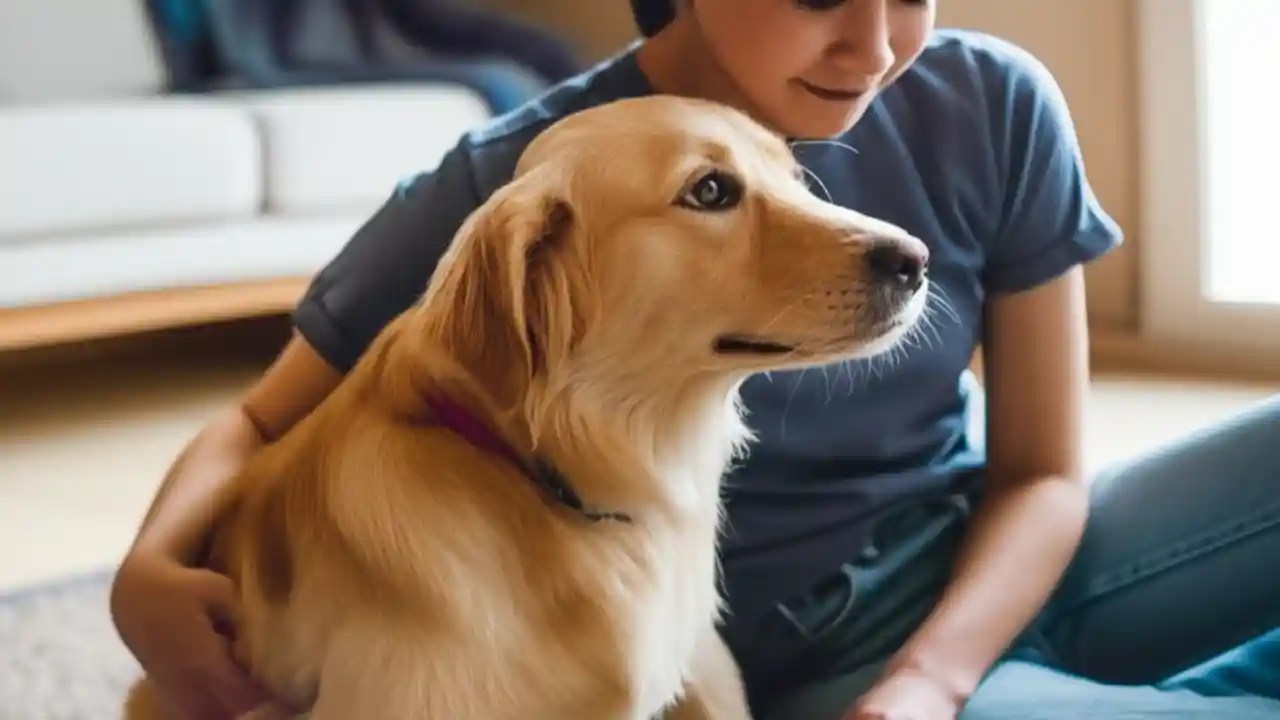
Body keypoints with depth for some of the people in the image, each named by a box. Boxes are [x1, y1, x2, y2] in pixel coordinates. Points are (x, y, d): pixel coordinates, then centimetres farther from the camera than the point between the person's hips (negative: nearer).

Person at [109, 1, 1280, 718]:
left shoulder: (995, 109, -8)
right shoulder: (516, 187, -16)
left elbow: (1042, 470, -1)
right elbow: (264, 423, -4)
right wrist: (151, 574, -26)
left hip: (990, 573, 5)